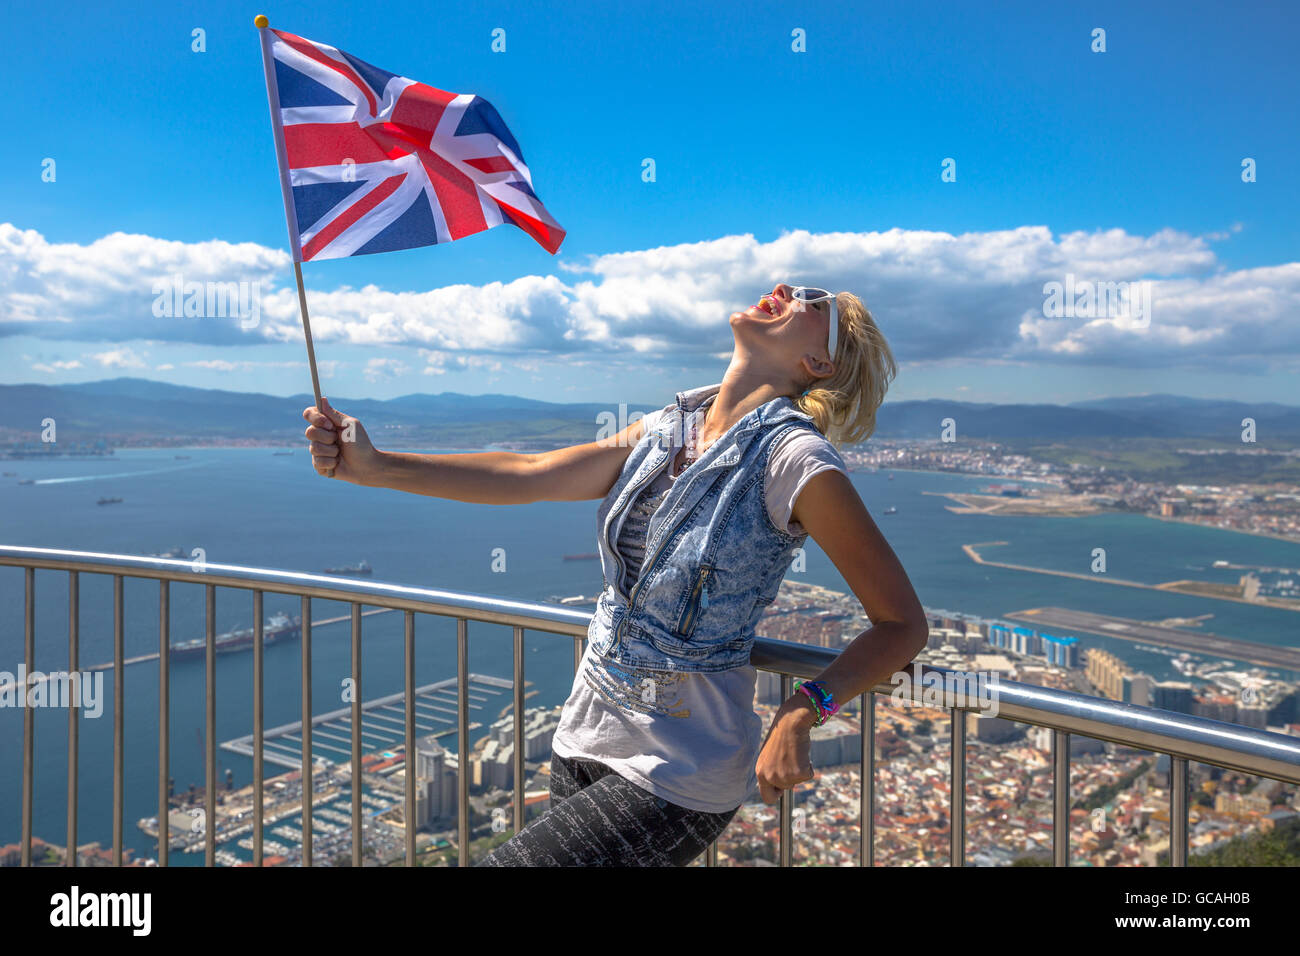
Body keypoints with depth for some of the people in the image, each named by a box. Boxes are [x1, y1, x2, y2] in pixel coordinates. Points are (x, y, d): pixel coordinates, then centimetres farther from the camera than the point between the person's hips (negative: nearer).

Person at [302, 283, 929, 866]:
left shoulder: (794, 459, -17)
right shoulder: (666, 430, 3)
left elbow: (903, 623, -14)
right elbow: (528, 476, 2)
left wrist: (802, 712, -28)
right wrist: (375, 467, -6)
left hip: (677, 776, -6)